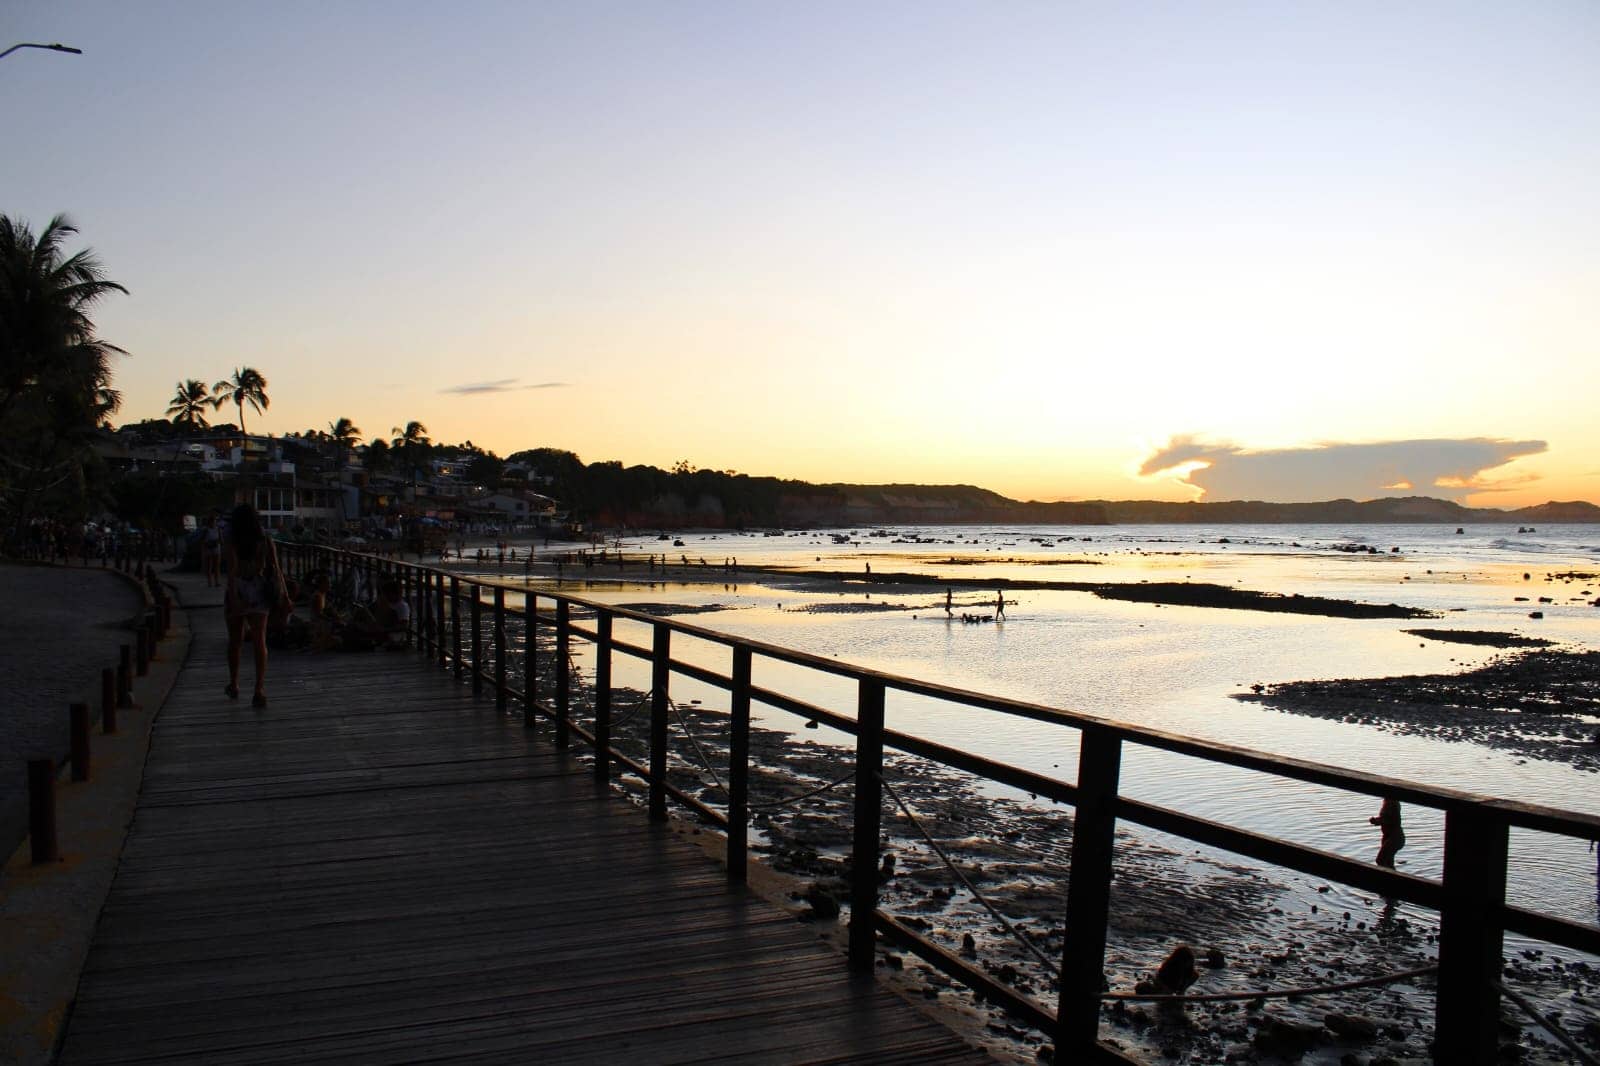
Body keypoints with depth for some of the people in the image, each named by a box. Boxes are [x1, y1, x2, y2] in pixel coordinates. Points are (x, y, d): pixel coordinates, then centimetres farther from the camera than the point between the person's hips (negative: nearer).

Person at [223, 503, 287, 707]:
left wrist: (233, 596, -20)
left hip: (238, 590, -1)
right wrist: (284, 593, 0)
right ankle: (259, 689, -13)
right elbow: (276, 568, -2)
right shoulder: (265, 541, 1)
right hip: (259, 592, 1)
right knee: (259, 642, -1)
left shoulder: (230, 543, -7)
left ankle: (233, 685, 31)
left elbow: (232, 570, -16)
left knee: (235, 641, 16)